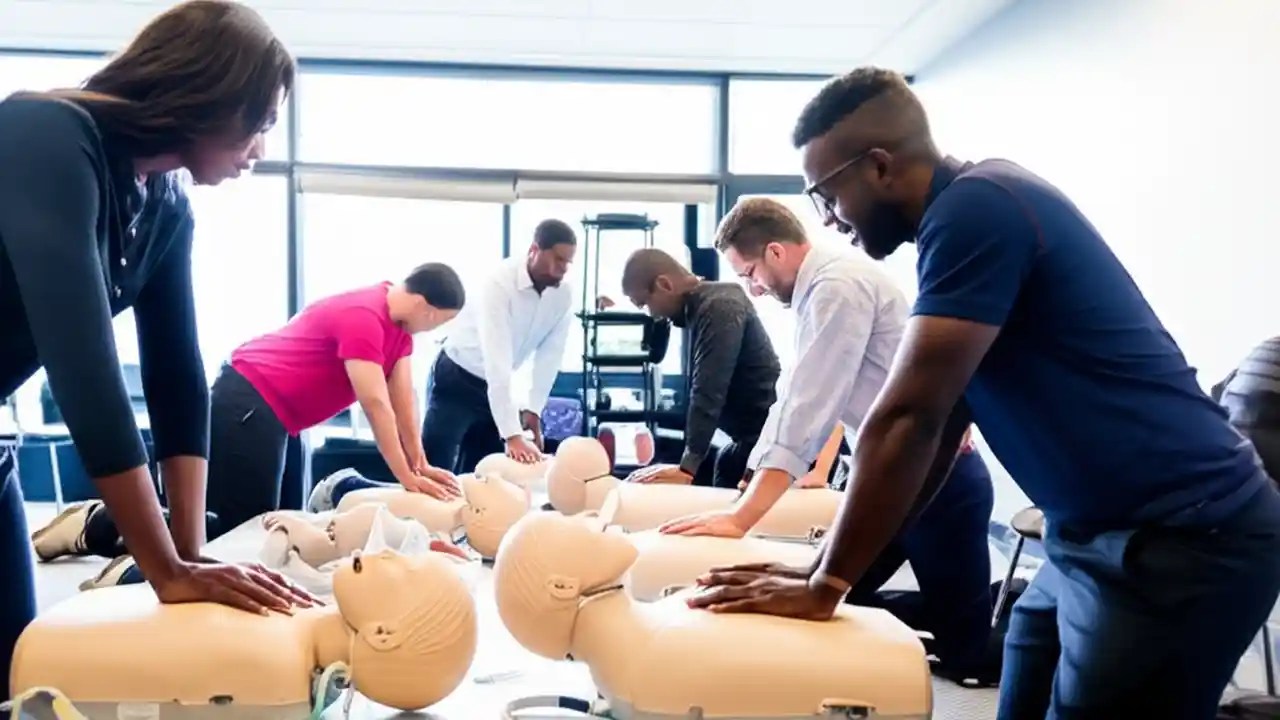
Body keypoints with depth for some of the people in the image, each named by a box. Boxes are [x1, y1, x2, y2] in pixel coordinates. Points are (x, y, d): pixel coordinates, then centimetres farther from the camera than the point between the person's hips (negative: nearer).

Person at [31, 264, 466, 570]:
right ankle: (100, 528, -1)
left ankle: (108, 522, 16)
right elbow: (376, 405, -23)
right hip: (248, 403, -10)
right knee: (246, 527, -8)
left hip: (263, 410, 10)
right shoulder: (363, 317, -23)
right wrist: (406, 478, -18)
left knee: (251, 520, 11)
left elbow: (402, 398, 6)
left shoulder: (397, 320, 7)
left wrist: (420, 464, 3)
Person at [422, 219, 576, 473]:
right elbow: (497, 360, -36)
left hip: (497, 386, 6)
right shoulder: (501, 282, -29)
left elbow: (550, 355, -7)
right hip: (455, 378, -5)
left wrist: (534, 410, -15)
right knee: (436, 471, -6)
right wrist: (513, 435, -41)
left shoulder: (563, 294, -12)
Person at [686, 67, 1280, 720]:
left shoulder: (977, 207, -19)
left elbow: (908, 421, -22)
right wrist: (830, 567, 9)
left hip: (1182, 542, -9)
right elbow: (933, 432, 12)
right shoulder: (967, 215, 11)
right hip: (1101, 535, 9)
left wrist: (824, 586, -14)